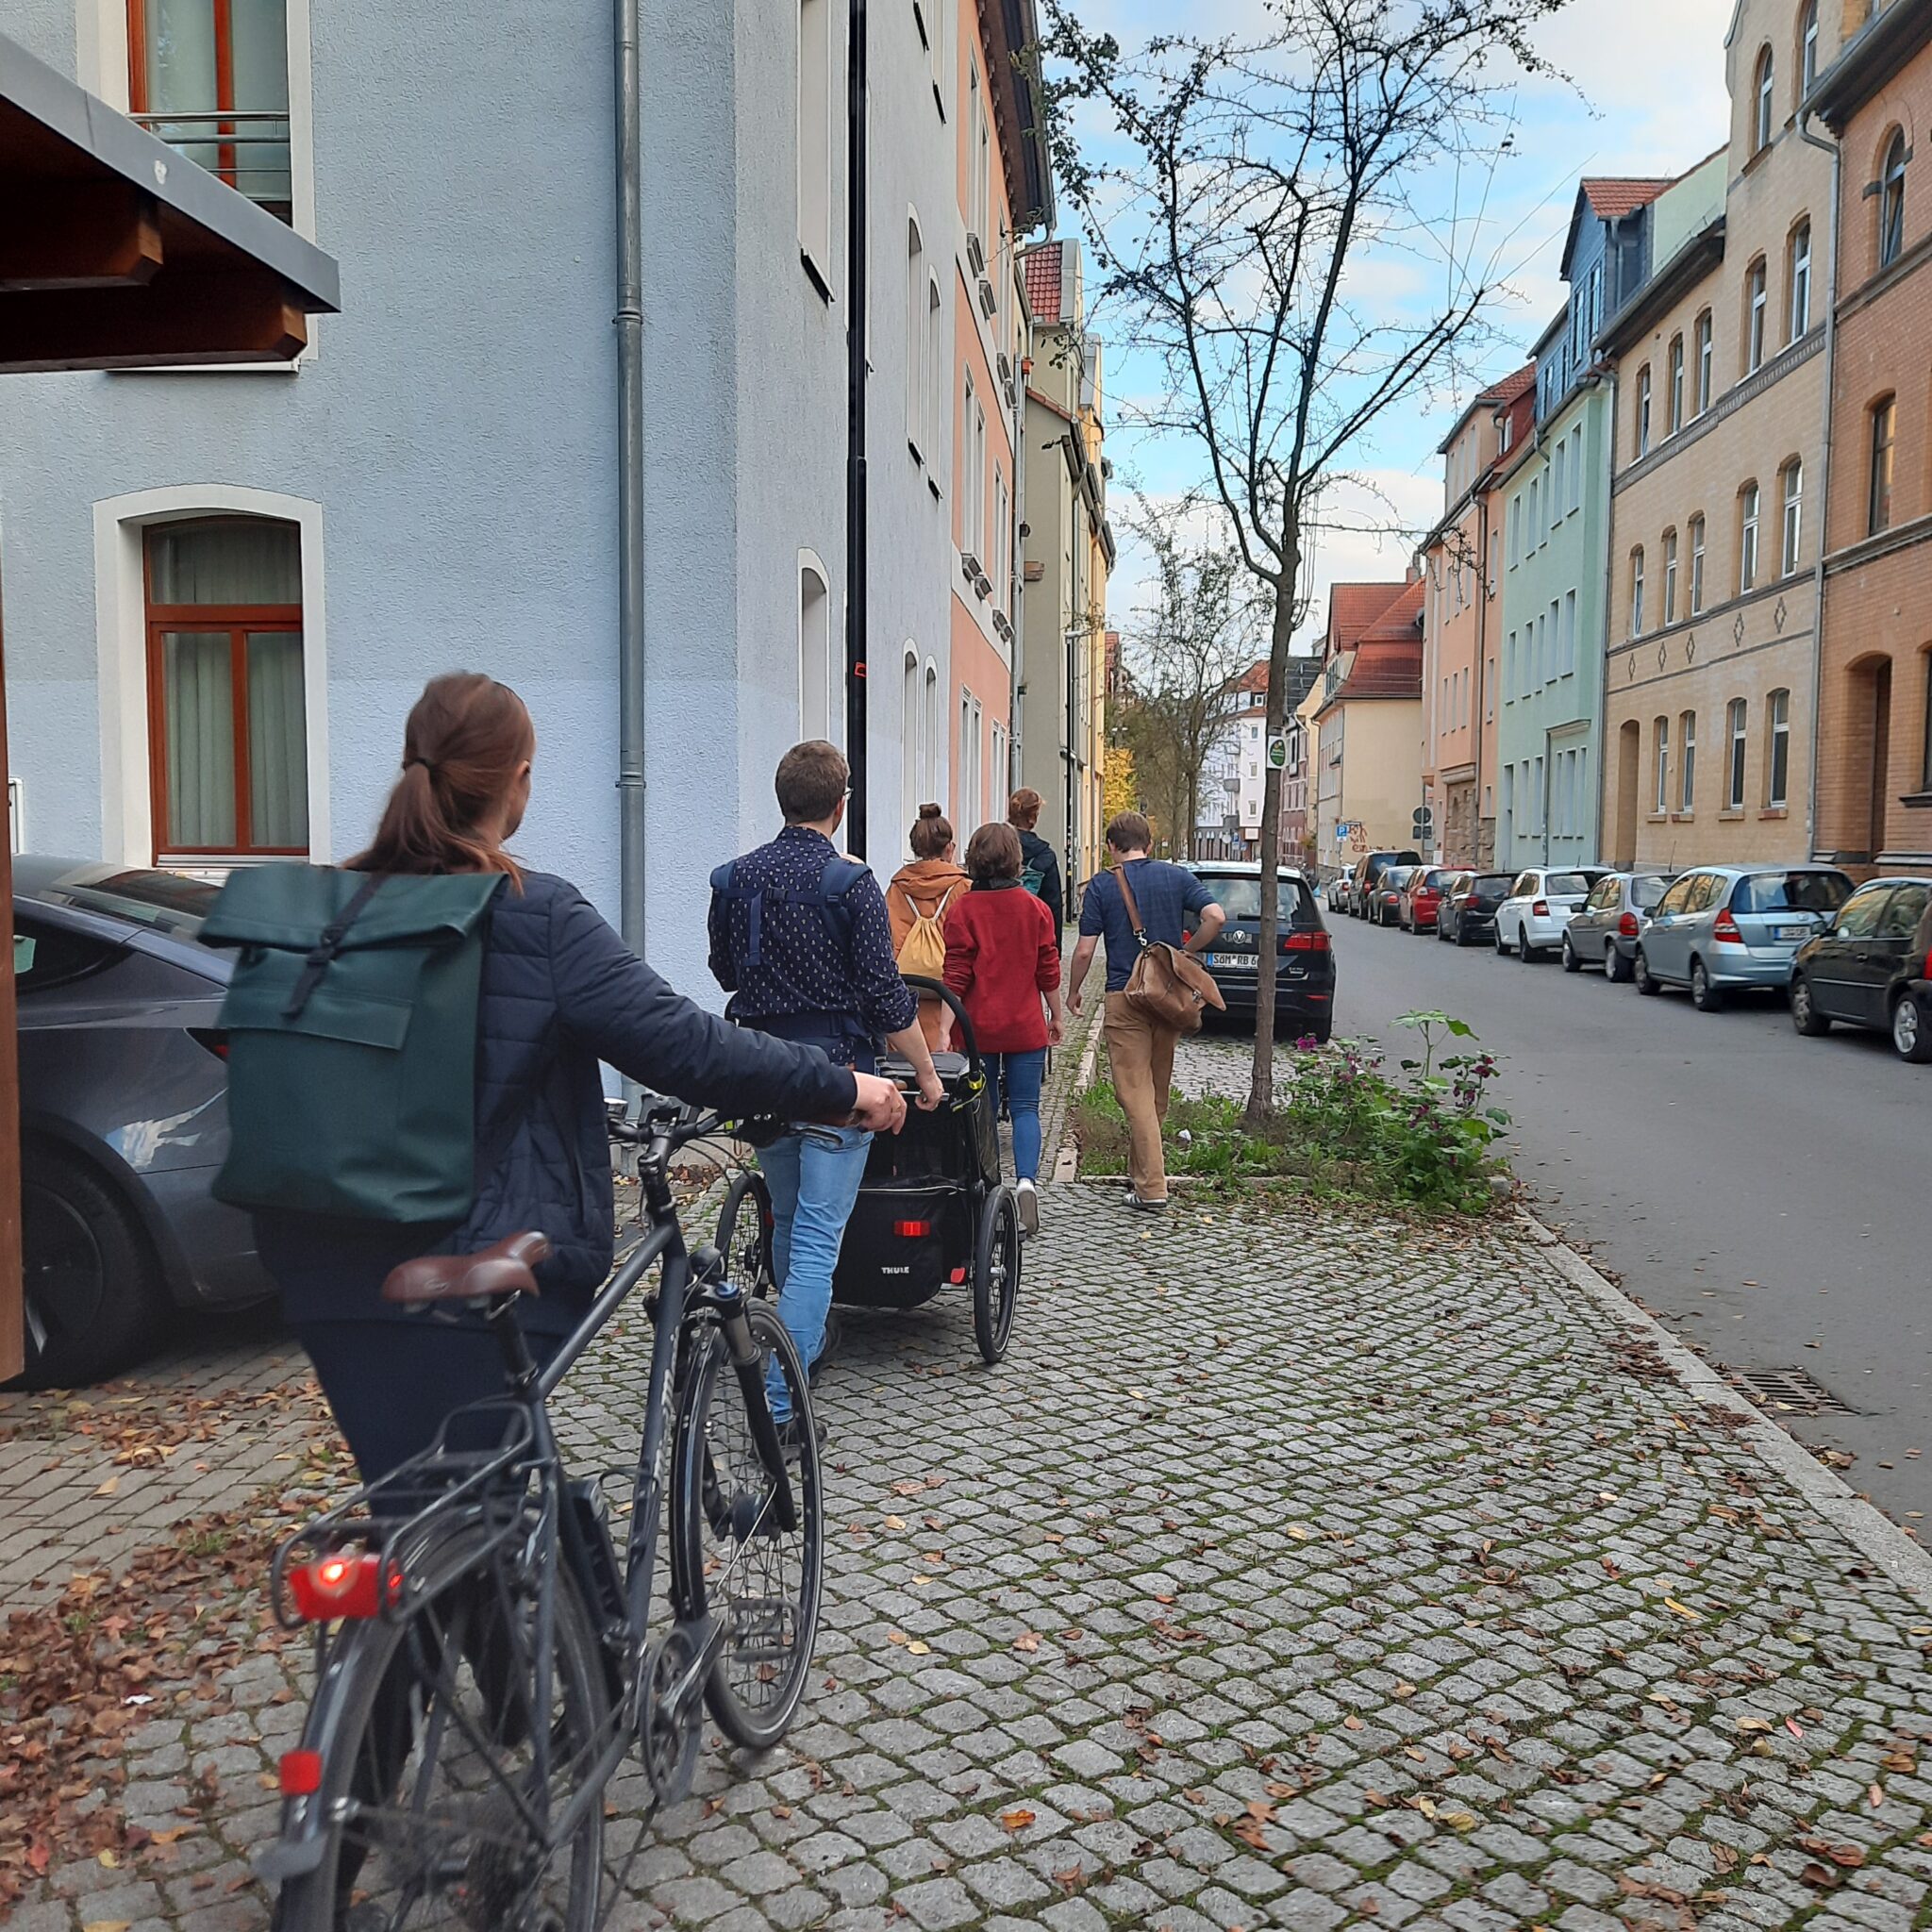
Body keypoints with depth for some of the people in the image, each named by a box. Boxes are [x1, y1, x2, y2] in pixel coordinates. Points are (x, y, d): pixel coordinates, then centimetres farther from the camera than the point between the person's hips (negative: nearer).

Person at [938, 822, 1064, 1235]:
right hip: (1026, 1027, 1)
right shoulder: (1035, 909, -1)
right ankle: (1026, 1178, -15)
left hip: (978, 1027, 0)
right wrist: (1057, 1016, 17)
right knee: (1025, 1108, 6)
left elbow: (956, 977, -9)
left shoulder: (964, 910, -6)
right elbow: (1049, 971, 4)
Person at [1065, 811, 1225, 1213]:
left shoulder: (1101, 885, -3)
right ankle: (1141, 1171, 29)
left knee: (1135, 1091, -3)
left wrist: (1073, 992, 10)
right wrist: (1186, 952, 6)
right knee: (1158, 1092, 16)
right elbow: (1215, 917, -9)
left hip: (1124, 997, -4)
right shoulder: (1177, 876, 4)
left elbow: (1085, 951, -5)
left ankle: (1152, 1187, -10)